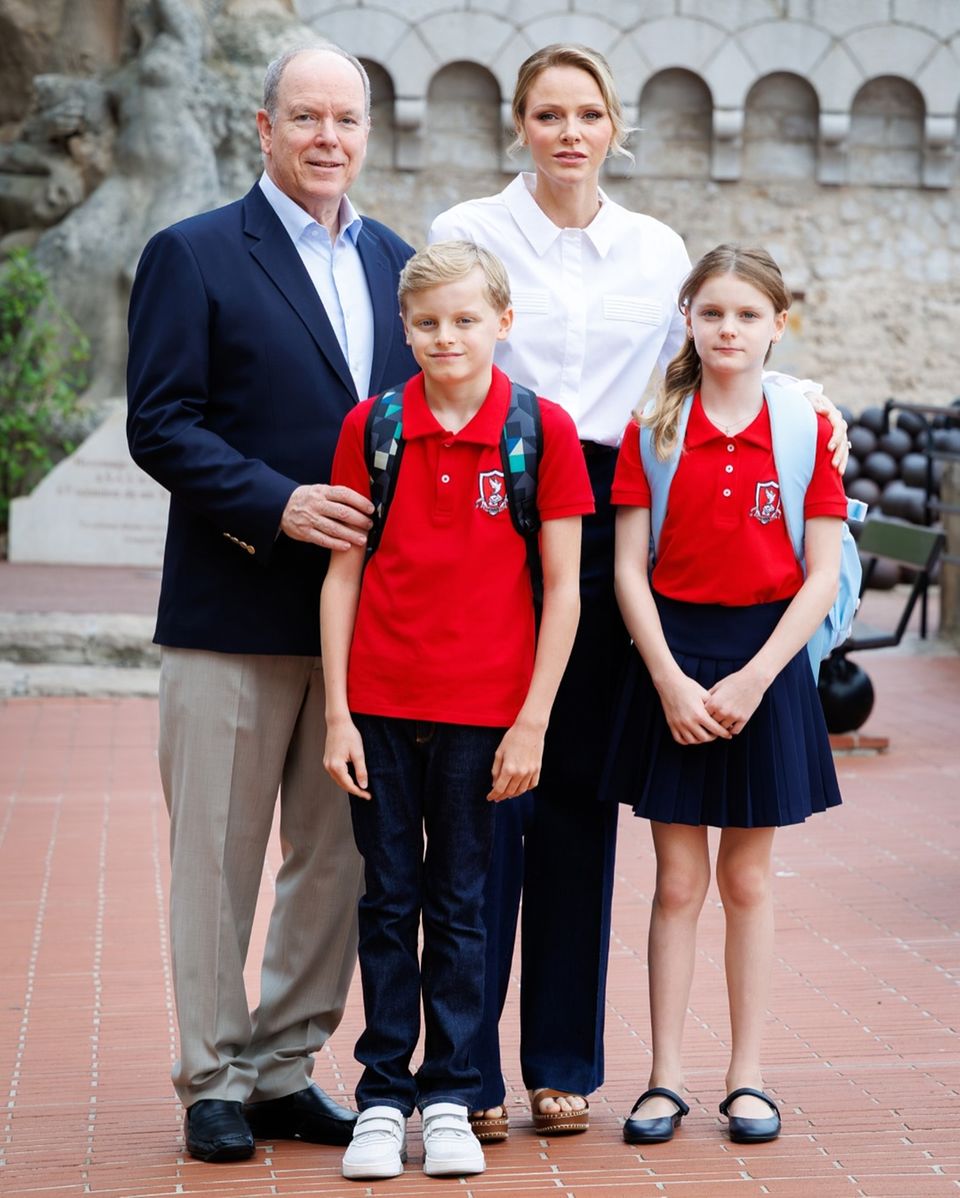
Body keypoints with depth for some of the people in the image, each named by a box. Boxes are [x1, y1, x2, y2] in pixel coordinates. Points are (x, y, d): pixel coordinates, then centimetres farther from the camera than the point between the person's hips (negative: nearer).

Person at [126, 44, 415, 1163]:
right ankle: (214, 1081, 13)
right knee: (217, 855, 2)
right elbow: (160, 426, -9)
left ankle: (285, 1067, 22)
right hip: (235, 612, -5)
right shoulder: (192, 256, -2)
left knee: (339, 854, 10)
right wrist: (277, 503, -19)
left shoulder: (397, 264, 13)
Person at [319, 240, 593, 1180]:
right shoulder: (371, 426, 1)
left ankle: (450, 1099, 18)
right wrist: (337, 713, -2)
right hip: (382, 703, 1)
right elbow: (343, 574, 3)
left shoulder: (542, 430, -3)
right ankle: (383, 1097, 16)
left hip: (485, 711, -1)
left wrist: (532, 720, -5)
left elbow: (562, 587, -2)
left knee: (460, 905, 8)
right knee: (389, 901, 7)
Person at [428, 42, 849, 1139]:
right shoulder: (466, 233, 4)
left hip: (604, 526, 3)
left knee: (580, 794, 6)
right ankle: (470, 1063, 3)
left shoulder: (659, 251, 12)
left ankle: (563, 1061, 16)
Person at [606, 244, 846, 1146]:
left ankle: (746, 1077, 17)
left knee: (748, 878, 8)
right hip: (672, 656, 0)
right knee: (677, 881, 4)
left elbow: (821, 576, -4)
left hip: (766, 658, 0)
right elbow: (629, 570, -2)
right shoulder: (654, 430, 0)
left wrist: (752, 680, -12)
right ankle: (664, 1079, 11)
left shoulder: (806, 431, -1)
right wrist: (671, 681, -12)